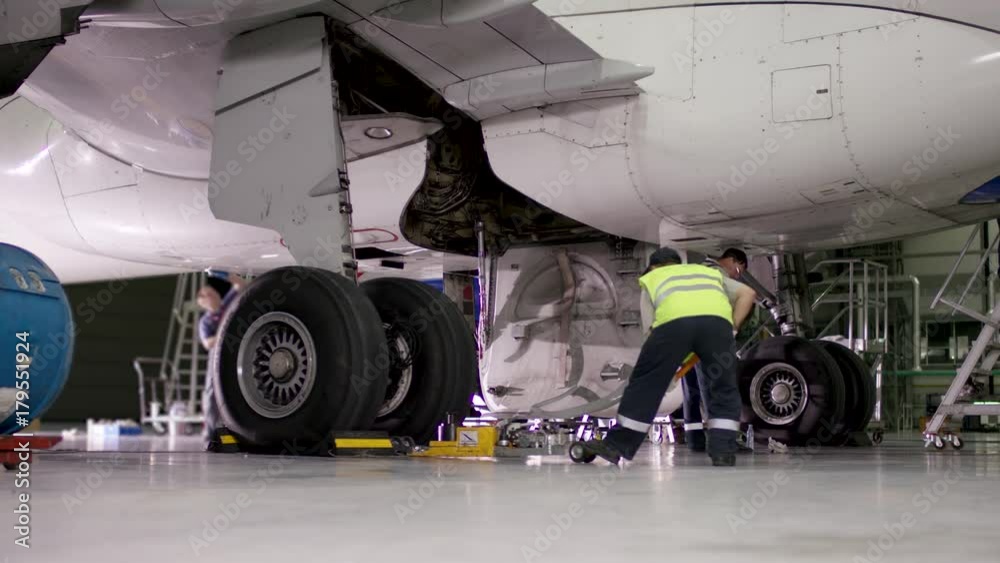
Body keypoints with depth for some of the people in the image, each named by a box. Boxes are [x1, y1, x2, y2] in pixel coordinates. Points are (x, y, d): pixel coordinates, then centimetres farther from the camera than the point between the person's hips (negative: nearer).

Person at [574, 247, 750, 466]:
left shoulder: (652, 278, 38)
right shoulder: (711, 272, 43)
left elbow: (650, 326, 32)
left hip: (673, 319, -1)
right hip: (717, 317, 2)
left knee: (645, 383, 8)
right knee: (724, 388, 17)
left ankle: (616, 445, 11)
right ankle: (723, 449, 10)